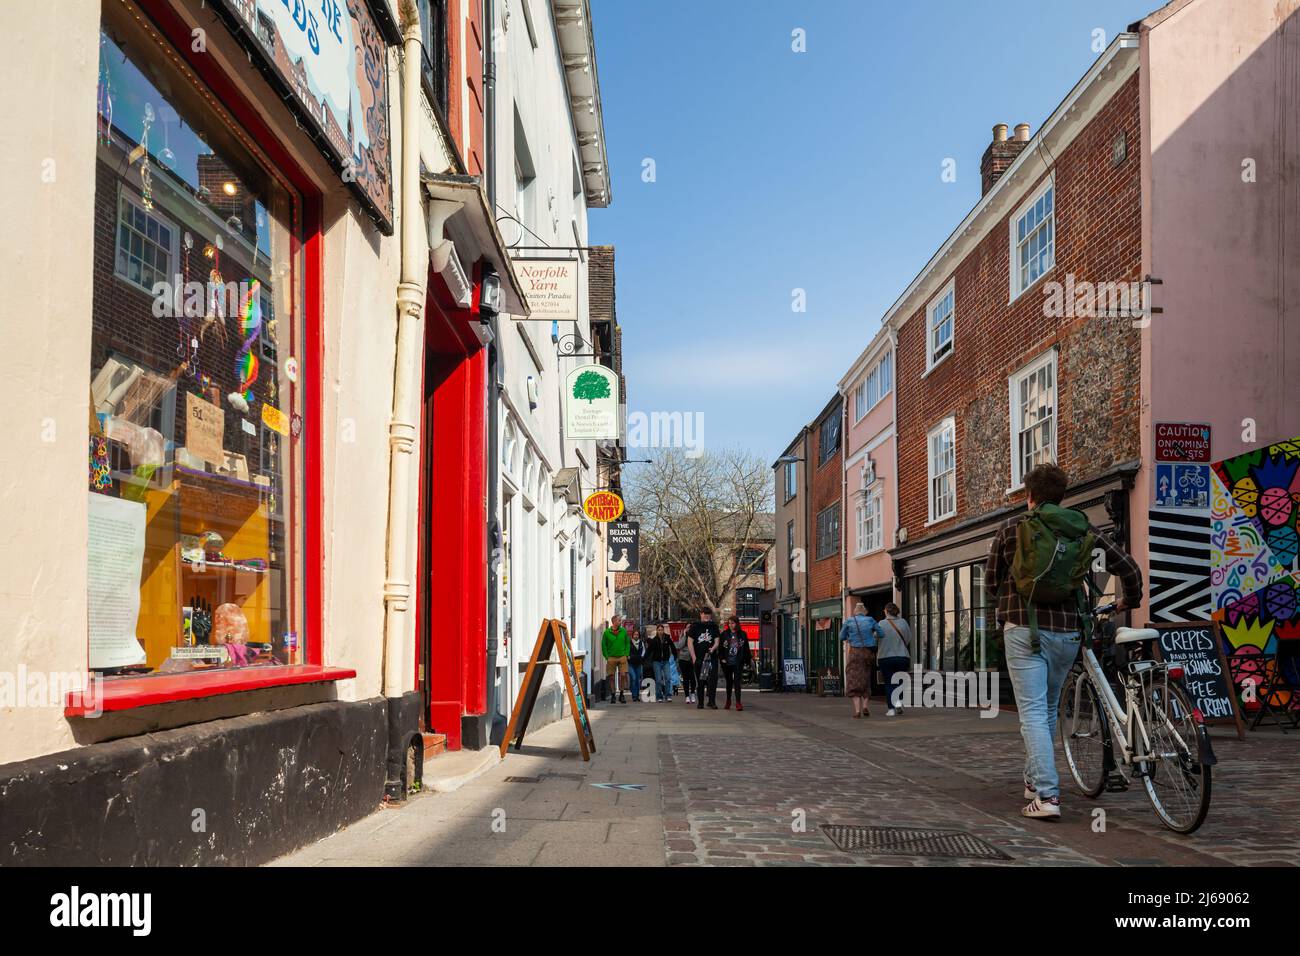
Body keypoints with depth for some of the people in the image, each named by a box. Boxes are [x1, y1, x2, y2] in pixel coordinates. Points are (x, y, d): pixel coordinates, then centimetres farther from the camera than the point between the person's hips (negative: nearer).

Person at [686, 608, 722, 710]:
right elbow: (690, 642, 2)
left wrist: (713, 648, -17)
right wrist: (693, 657, -6)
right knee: (700, 681, 5)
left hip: (711, 658, 0)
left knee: (713, 679, -11)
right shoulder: (695, 626, 5)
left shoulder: (714, 627, 10)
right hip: (698, 658, 0)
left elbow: (717, 640, 5)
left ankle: (712, 701, -7)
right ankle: (700, 702, 13)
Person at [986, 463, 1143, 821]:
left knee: (1033, 712, -5)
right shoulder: (1083, 529, 7)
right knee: (1049, 710, 20)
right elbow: (1127, 566, 7)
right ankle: (1035, 779, 33)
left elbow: (991, 581, 8)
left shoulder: (1011, 528, 1)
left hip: (1025, 629, -4)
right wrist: (1130, 601, 26)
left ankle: (1047, 795, -15)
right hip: (1068, 630, 4)